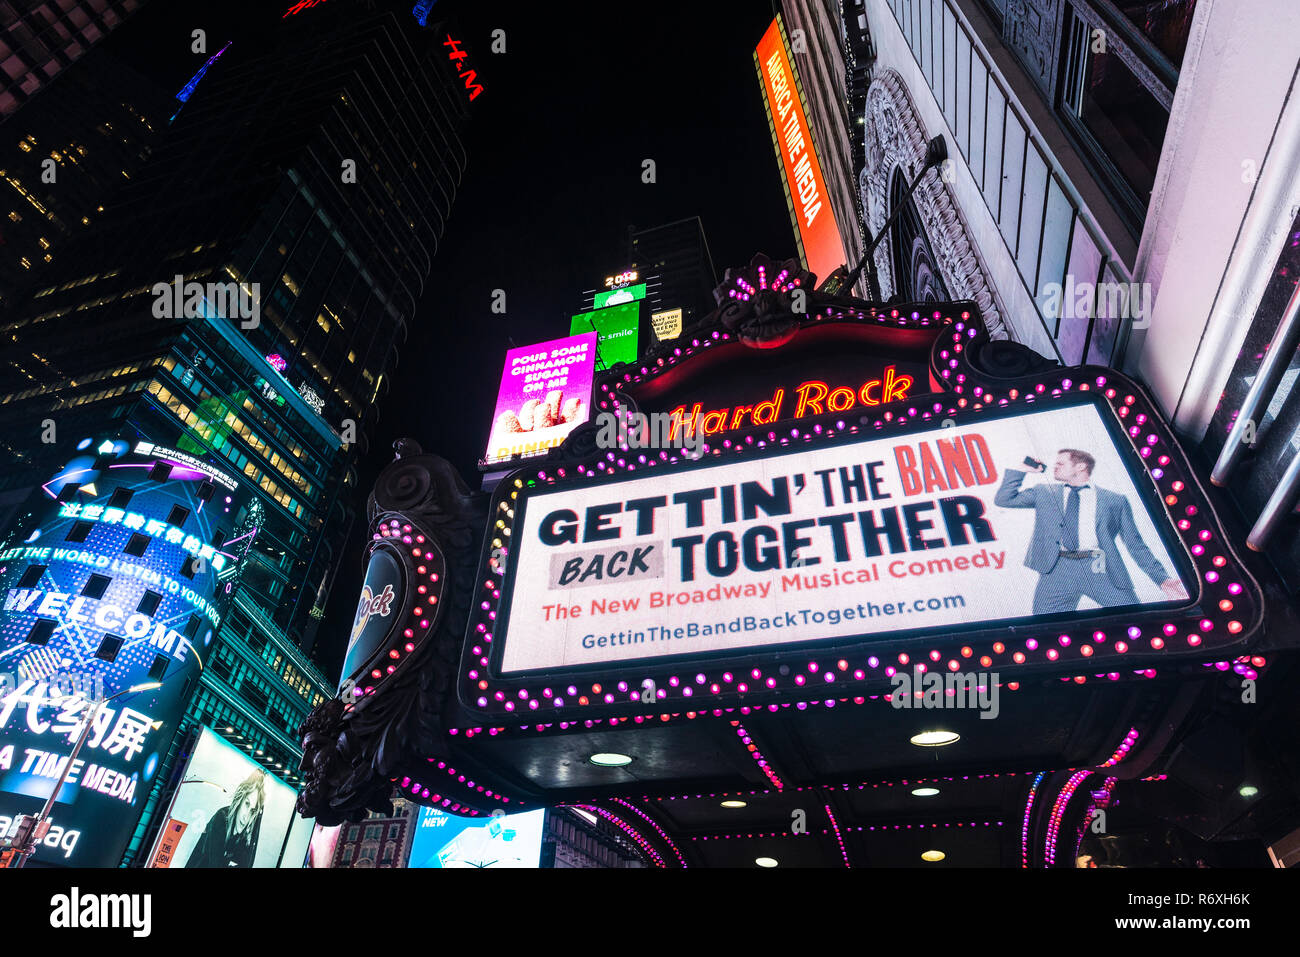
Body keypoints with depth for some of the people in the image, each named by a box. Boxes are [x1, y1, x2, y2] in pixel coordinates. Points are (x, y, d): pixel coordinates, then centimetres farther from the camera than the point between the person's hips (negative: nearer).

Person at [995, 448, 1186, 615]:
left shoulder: (1116, 500, 14)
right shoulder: (1044, 493, 19)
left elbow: (1135, 544, 13)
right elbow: (1003, 499, 15)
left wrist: (1162, 579, 4)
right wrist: (1021, 470, 12)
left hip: (1101, 569, -1)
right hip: (1058, 569, 1)